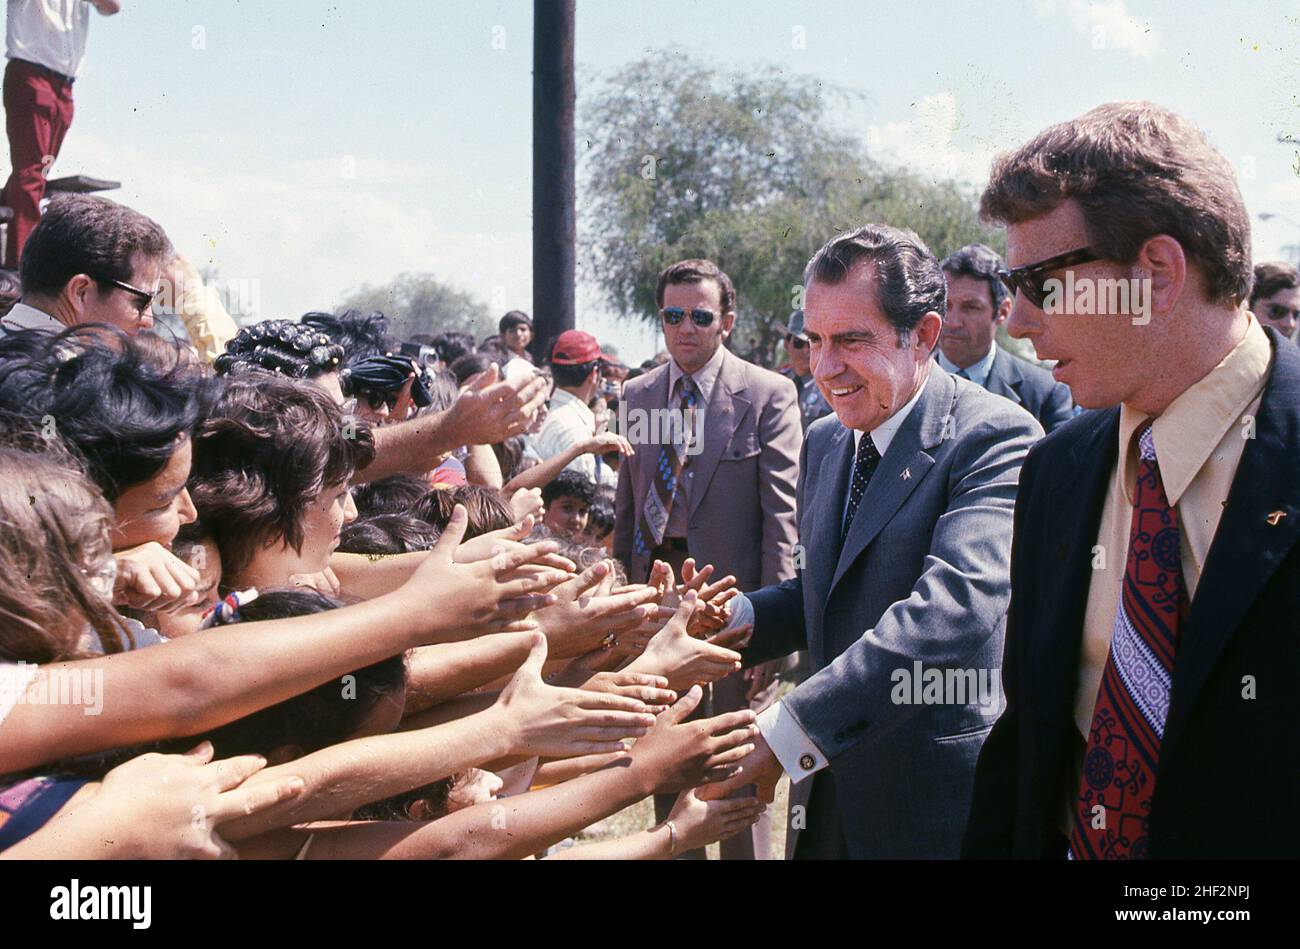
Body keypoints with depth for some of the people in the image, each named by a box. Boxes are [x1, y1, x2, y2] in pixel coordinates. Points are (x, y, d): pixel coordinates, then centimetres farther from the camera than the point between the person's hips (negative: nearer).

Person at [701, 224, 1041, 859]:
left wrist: (790, 730, -38)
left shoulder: (996, 438, -17)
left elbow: (957, 604, -31)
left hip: (936, 803, -7)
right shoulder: (824, 443, 10)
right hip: (827, 788, 7)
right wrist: (737, 617, -7)